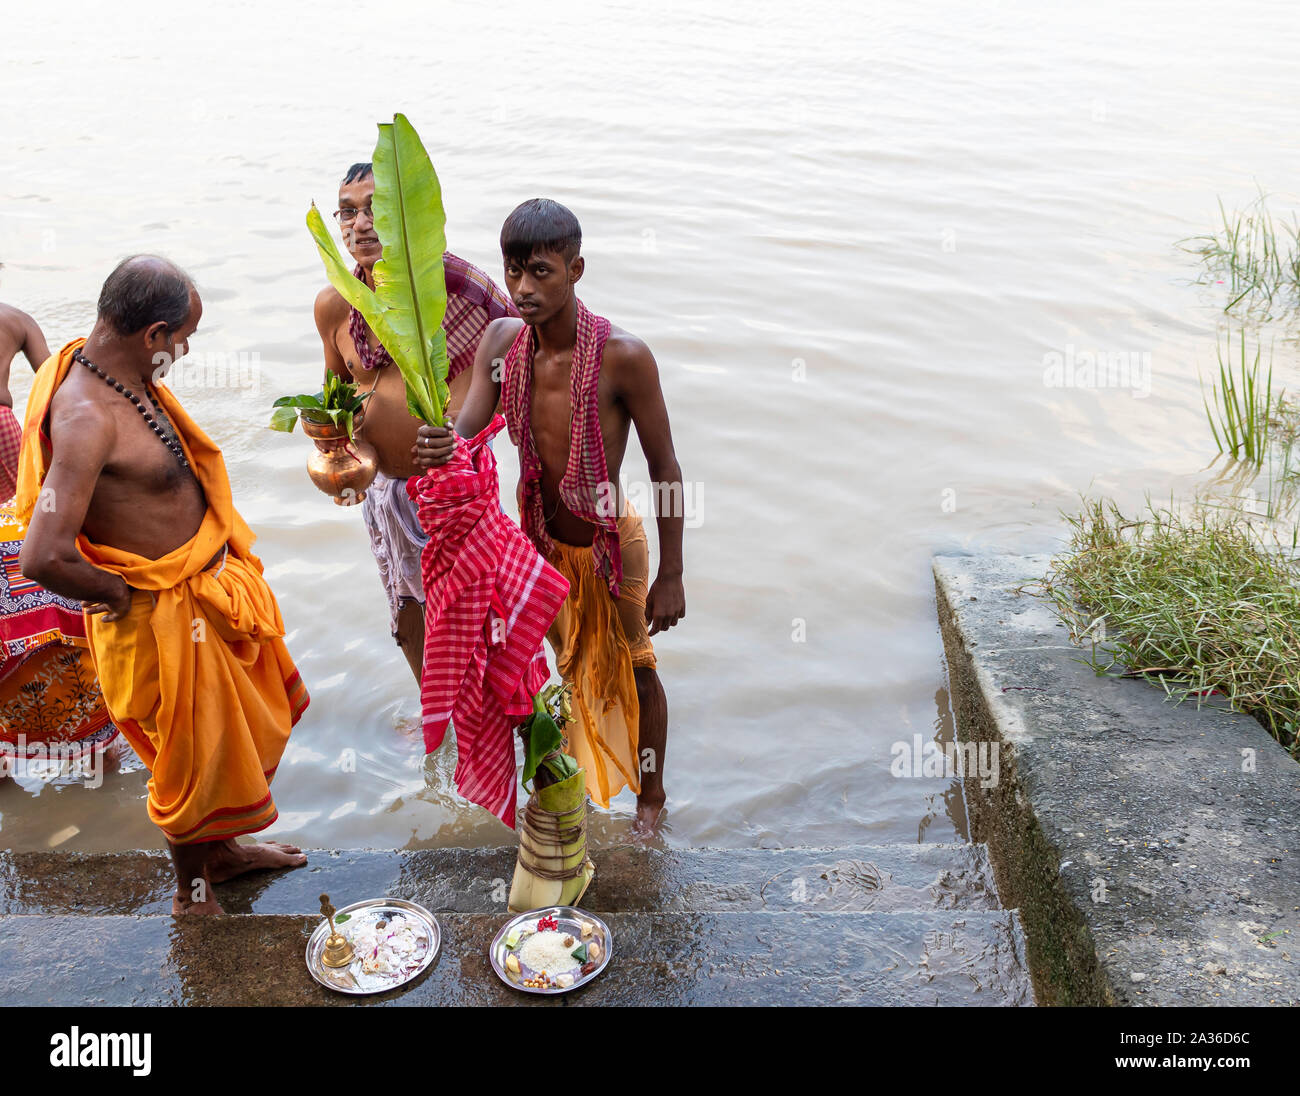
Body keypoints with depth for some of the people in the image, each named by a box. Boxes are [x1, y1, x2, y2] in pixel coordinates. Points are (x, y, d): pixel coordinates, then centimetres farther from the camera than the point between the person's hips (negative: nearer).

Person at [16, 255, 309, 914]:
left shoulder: (103, 365, -2)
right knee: (196, 756, 12)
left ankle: (222, 851, 50)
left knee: (241, 727, 26)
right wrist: (119, 595, -20)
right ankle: (192, 893, 38)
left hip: (209, 583, 9)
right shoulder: (87, 417, -32)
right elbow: (42, 559, -39)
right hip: (163, 614, -9)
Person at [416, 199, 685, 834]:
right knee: (569, 664, 26)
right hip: (543, 542, 5)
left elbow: (665, 471, -19)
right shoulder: (501, 341, -13)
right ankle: (581, 771, 53)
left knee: (633, 670, 17)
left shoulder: (623, 357, -27)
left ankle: (651, 791, 42)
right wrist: (438, 447, -45)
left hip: (611, 546, -4)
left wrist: (670, 576, -15)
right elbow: (465, 430, -19)